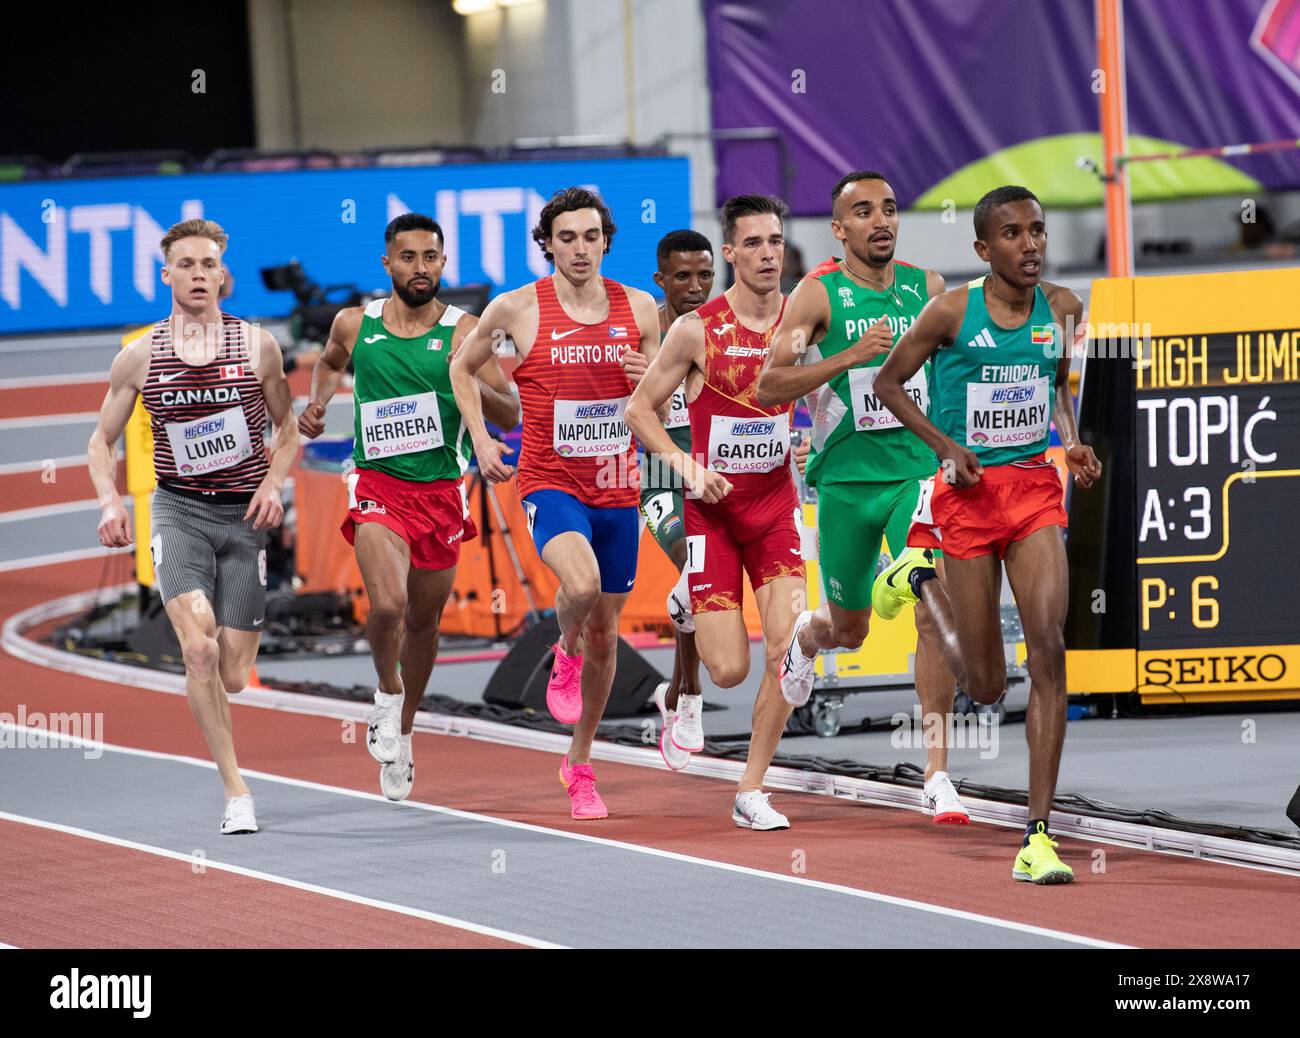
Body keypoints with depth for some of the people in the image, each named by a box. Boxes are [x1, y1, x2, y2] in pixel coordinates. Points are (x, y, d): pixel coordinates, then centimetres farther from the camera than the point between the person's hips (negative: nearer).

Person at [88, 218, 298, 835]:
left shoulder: (257, 347, 1)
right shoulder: (140, 357, 1)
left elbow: (287, 429, 13)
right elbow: (102, 441, 11)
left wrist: (274, 482, -5)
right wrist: (110, 502, -6)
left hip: (244, 515, 1)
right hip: (178, 510, -1)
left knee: (233, 676, 0)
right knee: (199, 649, -24)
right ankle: (236, 792, -21)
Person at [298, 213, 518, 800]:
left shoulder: (464, 331, -5)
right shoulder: (356, 325, -1)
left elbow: (510, 416, -4)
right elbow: (330, 362, 24)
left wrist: (472, 382, -22)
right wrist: (318, 402, 5)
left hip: (441, 492, 1)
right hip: (378, 485, -1)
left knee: (424, 620, 14)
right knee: (387, 605, -25)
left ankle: (402, 731, 37)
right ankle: (387, 695, 5)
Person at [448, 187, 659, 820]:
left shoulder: (639, 309, 3)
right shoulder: (517, 309, -4)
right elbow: (462, 368, 12)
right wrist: (480, 439, 1)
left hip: (617, 491, 4)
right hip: (550, 483, -3)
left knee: (604, 633, 10)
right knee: (581, 585, -32)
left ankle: (579, 764, 28)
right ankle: (565, 650, 4)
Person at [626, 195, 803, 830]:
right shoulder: (697, 330, -9)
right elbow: (639, 409, -1)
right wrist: (686, 464, -15)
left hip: (776, 504, 3)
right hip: (713, 508, -2)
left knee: (788, 646, -14)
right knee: (730, 670, -7)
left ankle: (752, 790, -1)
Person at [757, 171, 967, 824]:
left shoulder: (927, 289, 5)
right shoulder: (819, 294, -5)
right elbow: (769, 386, -13)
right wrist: (848, 357, -23)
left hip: (919, 471, 1)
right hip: (846, 477, -1)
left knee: (935, 611, -15)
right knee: (848, 629, 12)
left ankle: (937, 776, -11)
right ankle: (806, 636, 52)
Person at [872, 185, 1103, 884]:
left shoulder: (1062, 308, 3)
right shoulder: (952, 311, -8)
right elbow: (888, 382, 3)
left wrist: (1073, 443, 3)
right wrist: (946, 445, -10)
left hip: (1036, 487, 2)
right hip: (968, 489, -2)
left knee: (1049, 646, -16)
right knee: (985, 686, 3)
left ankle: (1038, 833, -14)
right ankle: (920, 578, 37)